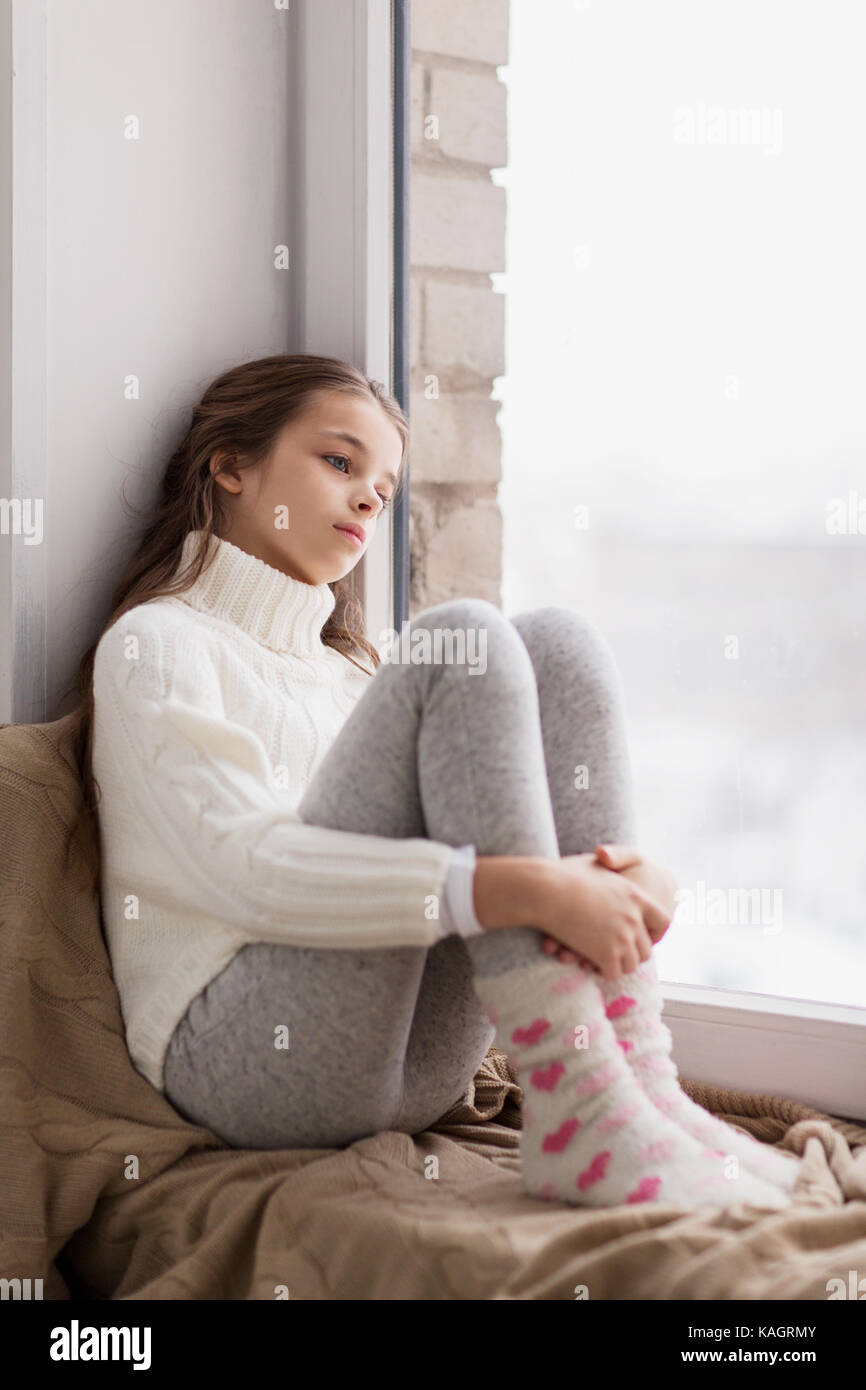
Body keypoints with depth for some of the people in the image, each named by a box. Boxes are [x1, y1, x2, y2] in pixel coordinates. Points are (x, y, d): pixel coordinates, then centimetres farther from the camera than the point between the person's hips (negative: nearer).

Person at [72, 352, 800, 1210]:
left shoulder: (350, 668, 28)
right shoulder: (159, 642, 4)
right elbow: (246, 871, -15)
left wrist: (630, 880, -8)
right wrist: (525, 890, -26)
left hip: (411, 1066, 6)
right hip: (238, 1056, -6)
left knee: (557, 645, -7)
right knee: (461, 646, -19)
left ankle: (636, 1085, -20)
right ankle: (577, 1105, -30)